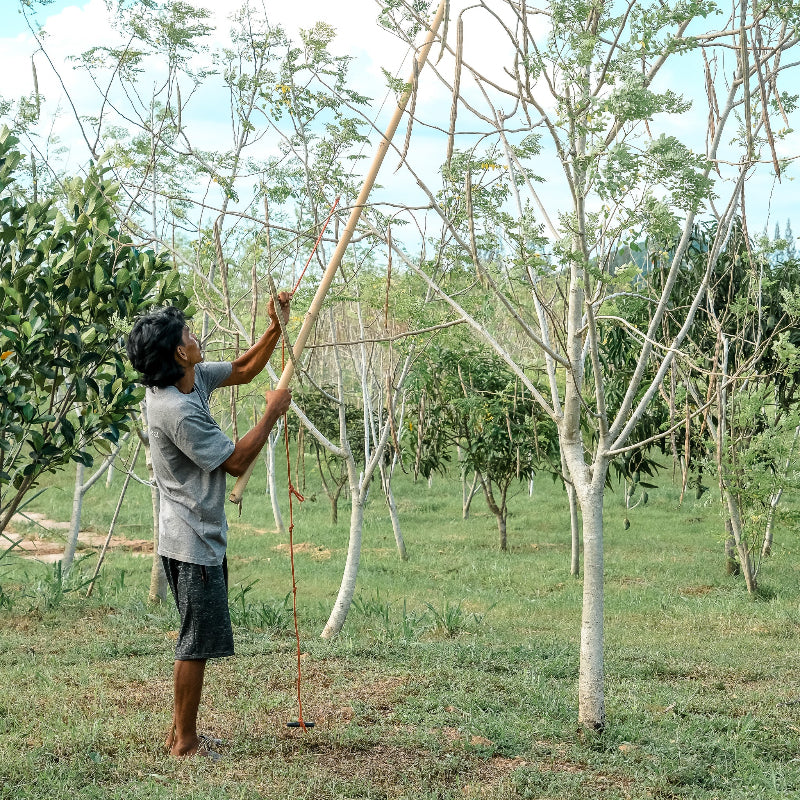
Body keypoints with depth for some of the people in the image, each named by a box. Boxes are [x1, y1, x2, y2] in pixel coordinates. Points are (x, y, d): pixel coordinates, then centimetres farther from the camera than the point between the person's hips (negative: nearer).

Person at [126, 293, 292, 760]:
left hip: (201, 537, 10)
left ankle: (182, 732, 27)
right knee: (198, 641, -1)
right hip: (193, 544, -10)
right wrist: (273, 412, -11)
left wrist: (276, 328, 4)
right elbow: (235, 461, -20)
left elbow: (242, 370, 17)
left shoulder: (193, 380, 2)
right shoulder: (177, 411, -26)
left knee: (198, 640, 17)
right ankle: (185, 742, 11)